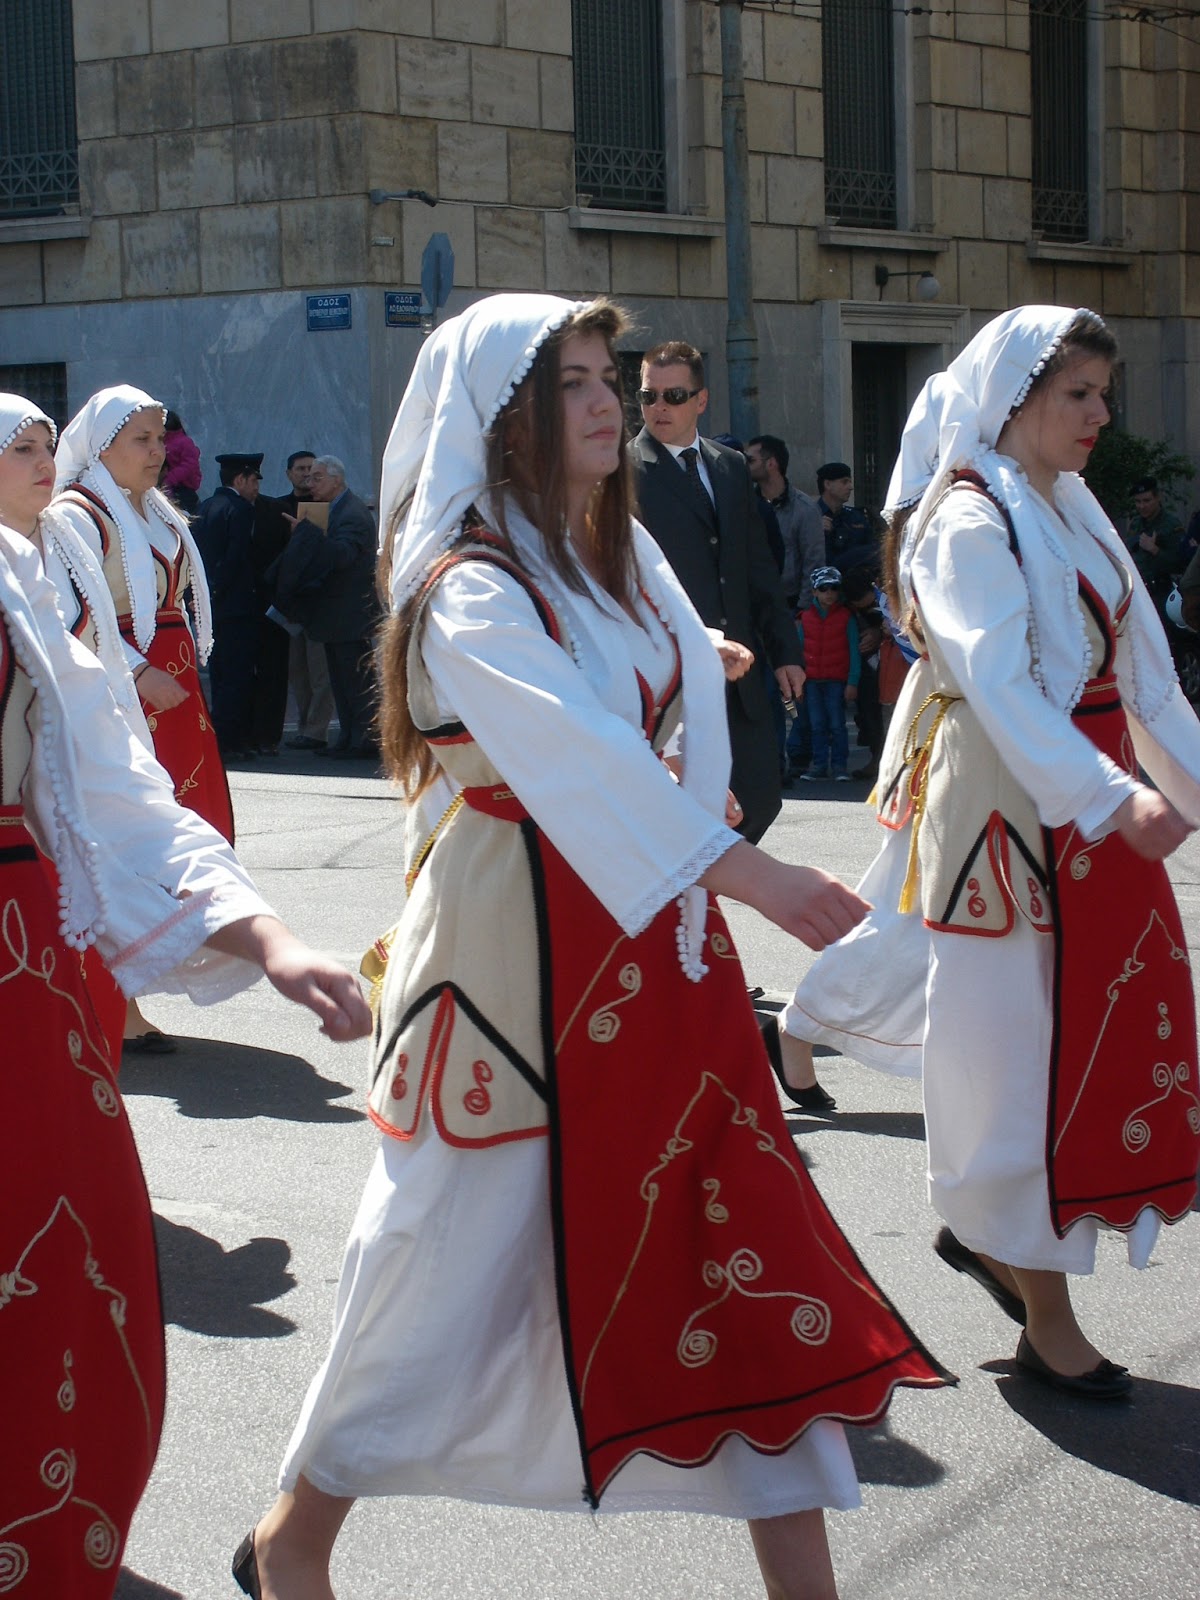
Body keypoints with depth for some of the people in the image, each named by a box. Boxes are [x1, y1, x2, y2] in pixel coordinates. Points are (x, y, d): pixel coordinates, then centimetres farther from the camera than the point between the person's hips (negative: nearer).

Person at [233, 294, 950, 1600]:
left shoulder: (622, 553, 11)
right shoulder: (469, 590, -15)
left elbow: (694, 688, 5)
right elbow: (580, 756, -28)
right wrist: (757, 879, -36)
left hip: (653, 941, 7)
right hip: (520, 949, -7)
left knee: (755, 1263, 4)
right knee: (454, 1261, 5)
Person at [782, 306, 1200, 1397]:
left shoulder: (1068, 510, 14)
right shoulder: (969, 520, -13)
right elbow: (998, 686, -25)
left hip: (1092, 805, 9)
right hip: (1007, 806, -9)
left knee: (1103, 1032, 10)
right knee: (1020, 1049, -1)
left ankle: (986, 1230, 29)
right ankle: (1046, 1319, 7)